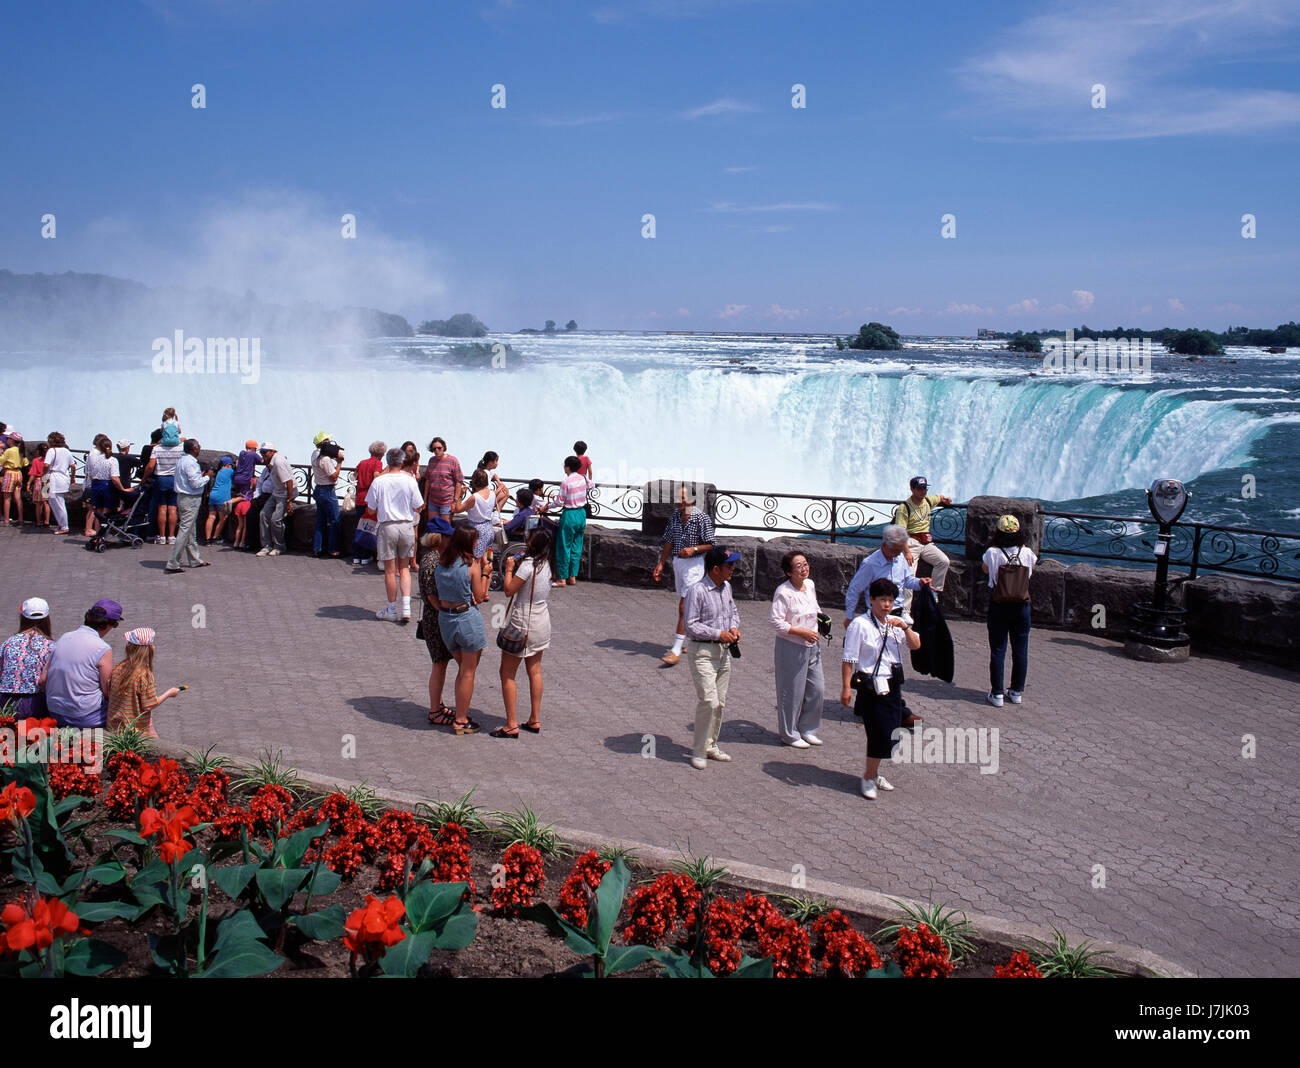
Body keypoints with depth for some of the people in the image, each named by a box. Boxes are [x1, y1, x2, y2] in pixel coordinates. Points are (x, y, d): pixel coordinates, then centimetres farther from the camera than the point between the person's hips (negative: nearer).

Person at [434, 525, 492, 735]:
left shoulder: (441, 564, 3)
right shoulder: (472, 565, -14)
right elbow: (479, 597, -8)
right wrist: (485, 573, 0)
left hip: (444, 618, 6)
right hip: (467, 618, -6)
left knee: (462, 669, 21)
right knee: (468, 672, 6)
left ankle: (460, 715, 25)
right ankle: (461, 721, 11)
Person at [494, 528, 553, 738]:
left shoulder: (528, 564, -22)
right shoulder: (545, 563, 2)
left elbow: (509, 590, -17)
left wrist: (509, 569, -4)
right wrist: (518, 564, 8)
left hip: (522, 623, -8)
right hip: (542, 622, 8)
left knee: (507, 674, 1)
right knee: (535, 671, 15)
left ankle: (512, 725, 1)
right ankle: (534, 720, 20)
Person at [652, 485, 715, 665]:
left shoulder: (701, 517, -15)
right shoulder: (675, 514, 4)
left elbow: (710, 544, -10)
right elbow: (669, 541, 12)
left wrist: (694, 549, -25)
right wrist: (661, 563, 10)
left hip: (694, 564, -7)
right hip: (677, 562, 7)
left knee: (684, 606, -10)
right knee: (683, 604, 15)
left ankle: (676, 650, -11)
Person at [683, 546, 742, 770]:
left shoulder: (726, 587, 7)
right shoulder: (697, 591, -17)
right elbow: (691, 625, -16)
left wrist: (734, 627, 3)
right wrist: (718, 634, -17)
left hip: (723, 651, 8)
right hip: (703, 653, -8)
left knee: (720, 702, 13)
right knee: (709, 701, -13)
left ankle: (711, 745, 27)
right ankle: (698, 752, 0)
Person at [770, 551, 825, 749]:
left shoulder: (810, 585, 5)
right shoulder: (783, 592, -18)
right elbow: (776, 622, -18)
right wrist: (802, 632, -20)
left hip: (812, 645, 8)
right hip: (791, 648, -7)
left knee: (817, 689, 12)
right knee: (792, 692, 2)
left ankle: (807, 729, 29)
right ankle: (789, 734, 19)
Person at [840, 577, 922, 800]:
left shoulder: (894, 623, 9)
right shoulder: (860, 625, -11)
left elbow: (916, 645, 8)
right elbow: (849, 659, -11)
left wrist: (905, 628, -9)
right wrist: (846, 687, -14)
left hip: (893, 686, 7)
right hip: (872, 687, -7)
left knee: (891, 734, 10)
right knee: (880, 734, -9)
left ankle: (874, 773, 29)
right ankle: (869, 779, 9)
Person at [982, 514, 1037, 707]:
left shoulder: (992, 553, -9)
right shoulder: (1027, 553, -4)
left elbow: (985, 569, 12)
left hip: (998, 606, -2)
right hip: (1021, 606, 2)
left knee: (998, 650, 4)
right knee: (1020, 650, 12)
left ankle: (997, 693, 6)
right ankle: (1016, 692, 20)